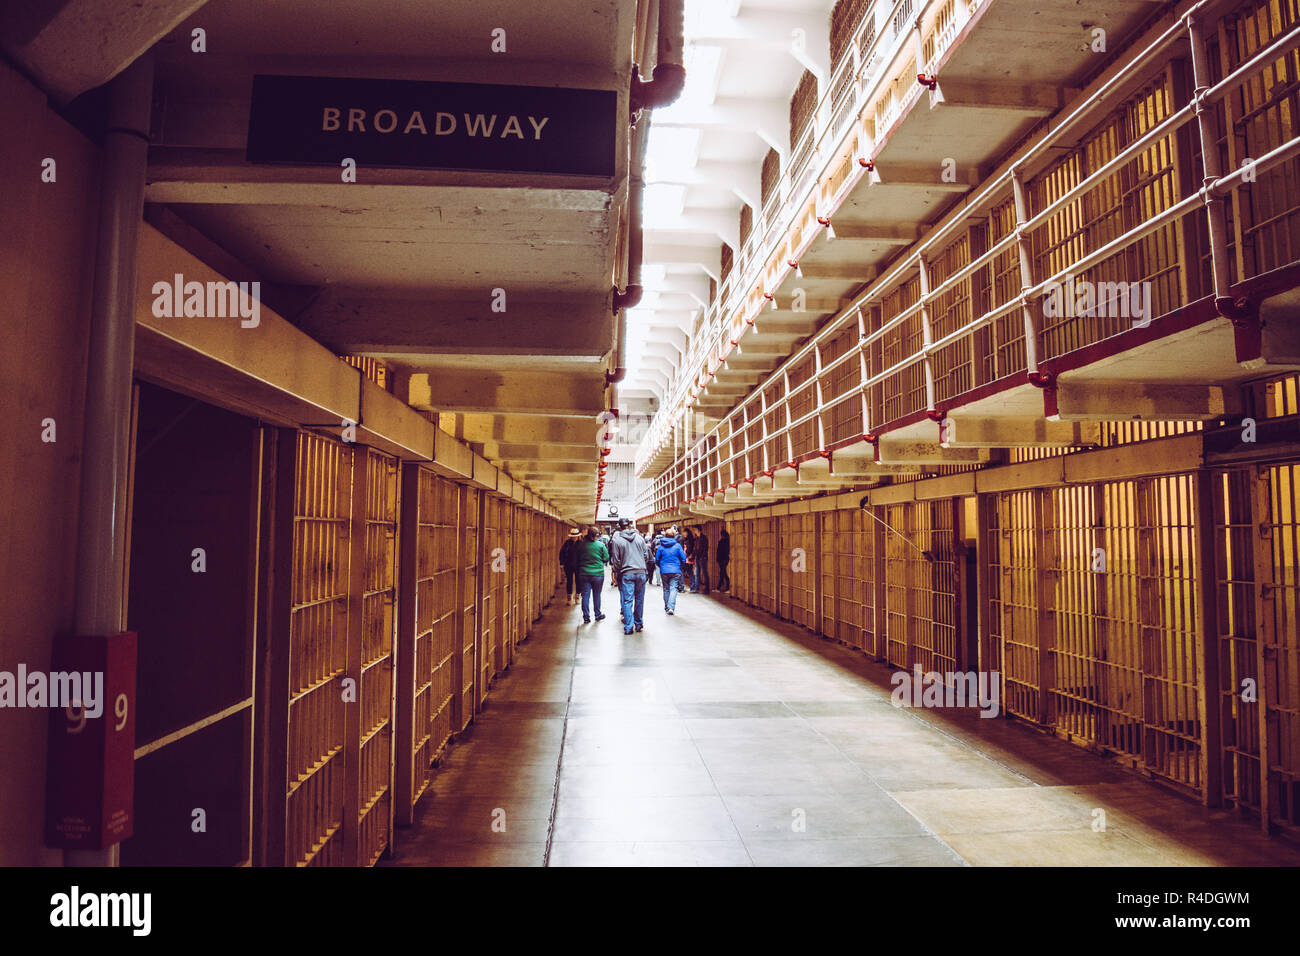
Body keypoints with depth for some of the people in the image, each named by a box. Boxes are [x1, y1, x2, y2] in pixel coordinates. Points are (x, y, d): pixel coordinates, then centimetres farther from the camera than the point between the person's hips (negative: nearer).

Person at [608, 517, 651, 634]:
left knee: (627, 600, 1)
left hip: (626, 573, -2)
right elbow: (646, 555, 9)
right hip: (641, 572, 2)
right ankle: (638, 624, 17)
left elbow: (616, 560, -1)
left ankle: (628, 627, -1)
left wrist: (617, 574, 11)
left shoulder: (616, 540, -3)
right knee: (639, 599, 11)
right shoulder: (640, 538, 5)